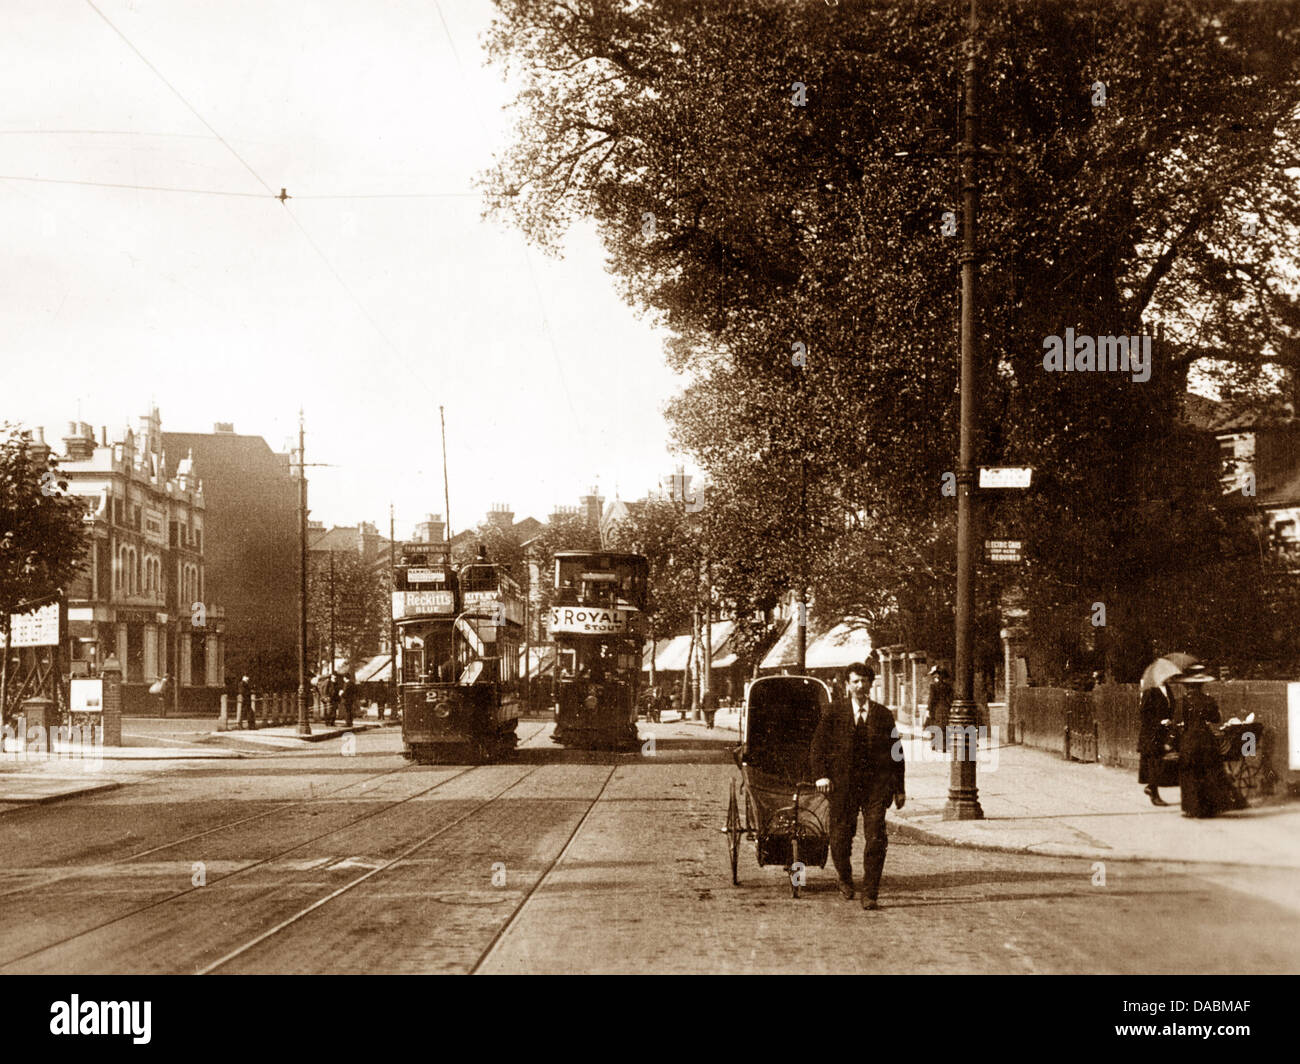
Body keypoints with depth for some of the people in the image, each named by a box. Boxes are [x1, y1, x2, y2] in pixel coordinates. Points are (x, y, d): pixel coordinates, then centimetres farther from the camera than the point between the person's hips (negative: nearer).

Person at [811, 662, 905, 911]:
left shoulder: (883, 715, 9)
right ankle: (845, 878, 37)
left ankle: (869, 895, -5)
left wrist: (899, 789, 12)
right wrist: (821, 775, -12)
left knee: (876, 839, -10)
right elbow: (819, 745, 3)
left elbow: (895, 752, 14)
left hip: (876, 786, 0)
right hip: (843, 785, 0)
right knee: (841, 837, 7)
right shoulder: (833, 713, 6)